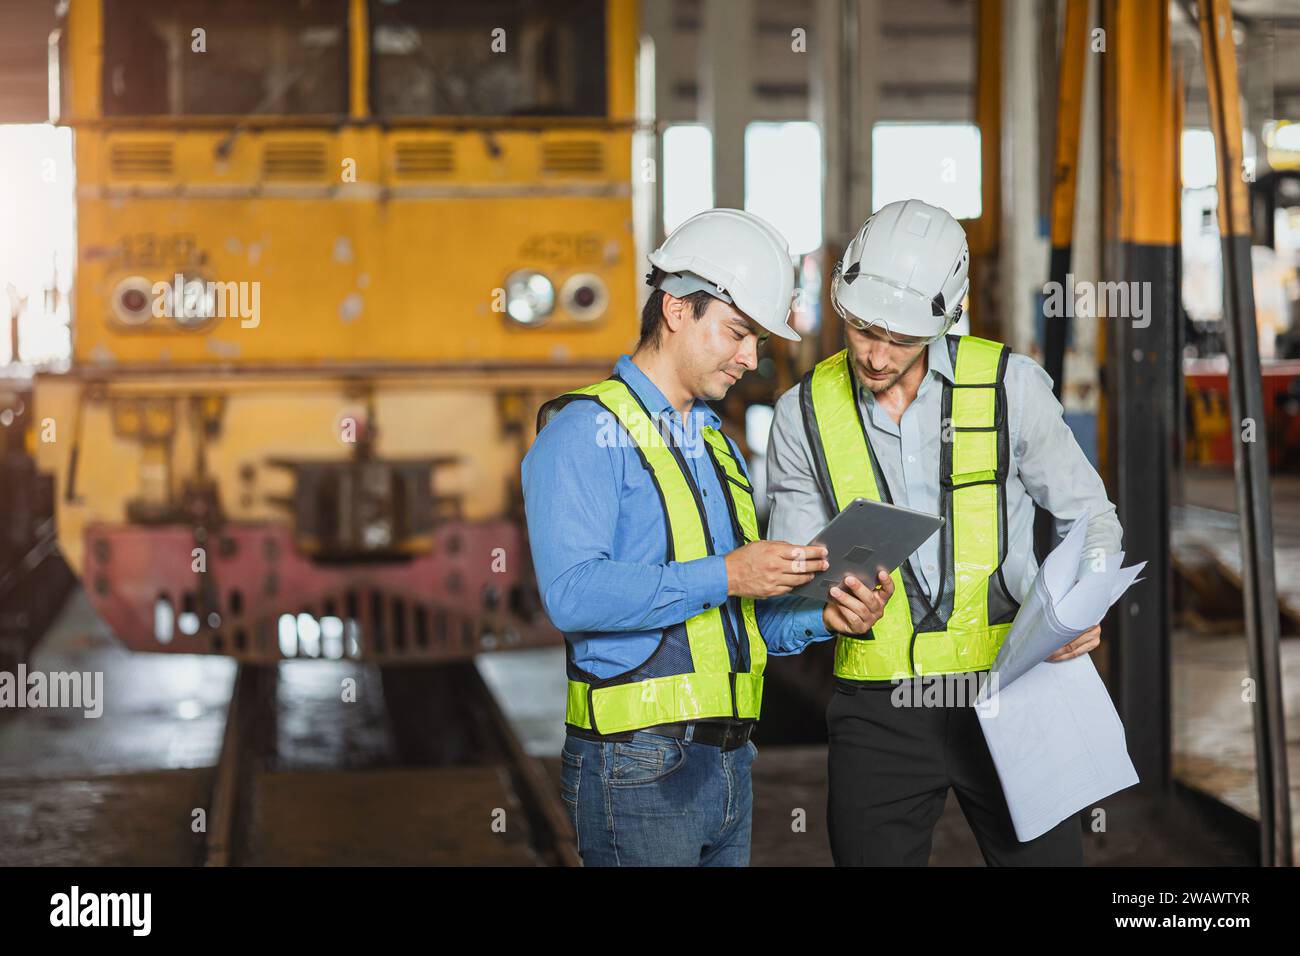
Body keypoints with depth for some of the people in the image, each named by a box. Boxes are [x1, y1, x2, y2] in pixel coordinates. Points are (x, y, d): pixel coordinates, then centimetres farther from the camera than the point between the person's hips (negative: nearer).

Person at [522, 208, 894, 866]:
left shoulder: (713, 442, 20)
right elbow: (574, 594, -22)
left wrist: (823, 617, 0)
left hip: (727, 761, 8)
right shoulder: (586, 432, -7)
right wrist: (724, 576, -24)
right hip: (637, 768, -8)